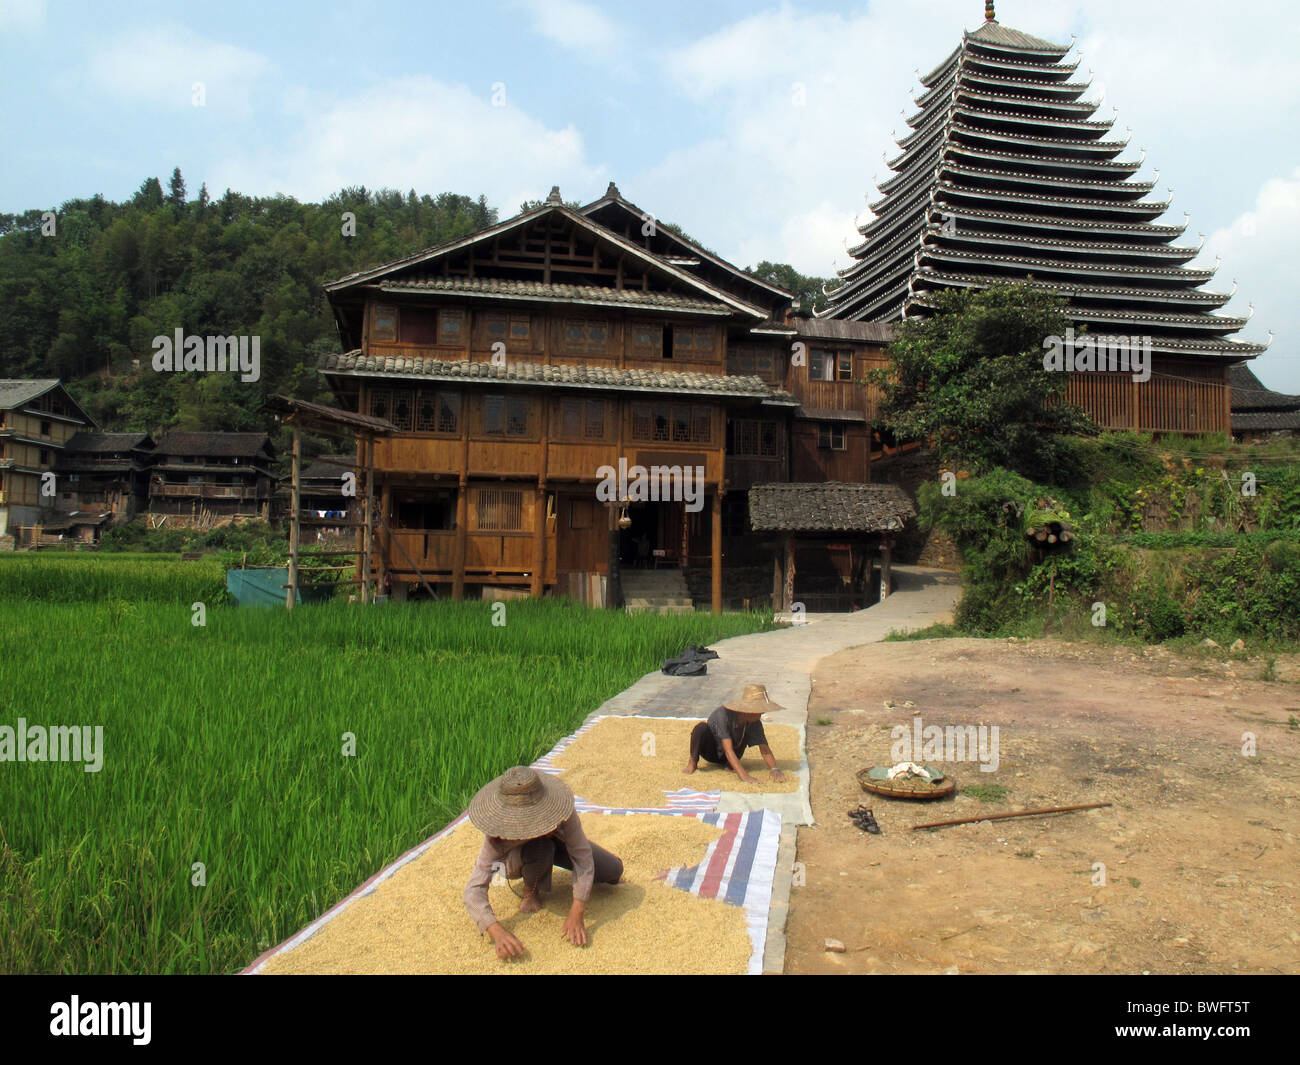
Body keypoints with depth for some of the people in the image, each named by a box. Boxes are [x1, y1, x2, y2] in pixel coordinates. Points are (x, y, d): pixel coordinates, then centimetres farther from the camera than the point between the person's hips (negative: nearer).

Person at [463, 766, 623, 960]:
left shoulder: (560, 808, -41)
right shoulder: (497, 838, -41)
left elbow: (583, 856, -38)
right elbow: (473, 890, -42)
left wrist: (576, 914, -46)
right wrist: (497, 932, -59)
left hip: (557, 843, 2)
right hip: (516, 857, -2)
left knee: (614, 872, -8)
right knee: (539, 849, -39)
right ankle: (531, 889, -4)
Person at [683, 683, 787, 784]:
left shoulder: (755, 722, -20)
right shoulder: (723, 714, -35)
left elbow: (765, 749, -18)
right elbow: (728, 750, -39)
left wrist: (775, 769, -38)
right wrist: (744, 776, -49)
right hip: (710, 750, -4)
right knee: (701, 727, -34)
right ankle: (693, 762, -11)